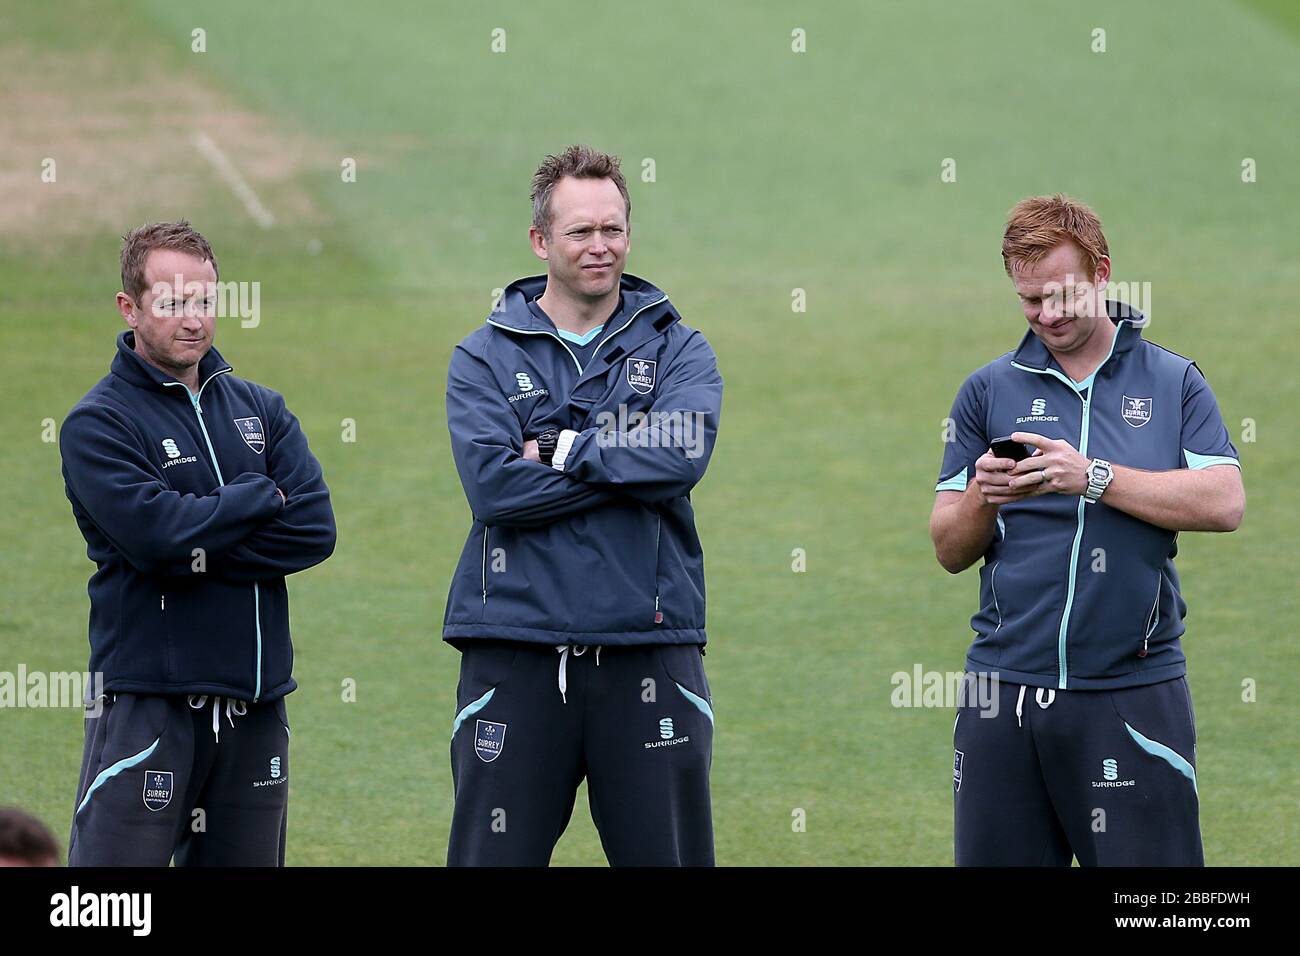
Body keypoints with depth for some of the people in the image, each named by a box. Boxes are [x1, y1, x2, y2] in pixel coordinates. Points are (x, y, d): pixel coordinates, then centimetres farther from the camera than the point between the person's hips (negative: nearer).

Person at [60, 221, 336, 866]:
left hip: (256, 701, 6)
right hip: (147, 699, -5)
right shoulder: (98, 423, -3)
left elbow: (316, 529, 0)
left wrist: (203, 550, -12)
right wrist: (265, 495, -5)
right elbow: (155, 533, -19)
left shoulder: (260, 410, 14)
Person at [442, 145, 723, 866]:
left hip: (648, 651, 1)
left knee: (669, 856, 3)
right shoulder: (484, 358, 7)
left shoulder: (677, 349, 10)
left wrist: (557, 448, -7)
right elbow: (492, 484, -10)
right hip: (515, 652, -1)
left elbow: (684, 451, -11)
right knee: (493, 859, 1)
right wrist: (627, 462, -9)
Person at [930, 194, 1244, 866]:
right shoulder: (989, 390, 11)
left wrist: (1092, 477, -14)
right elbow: (949, 551, 10)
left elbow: (1224, 504, -8)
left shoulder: (1173, 381, 7)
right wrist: (983, 499, -12)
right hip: (1004, 683, 2)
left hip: (1133, 690, -2)